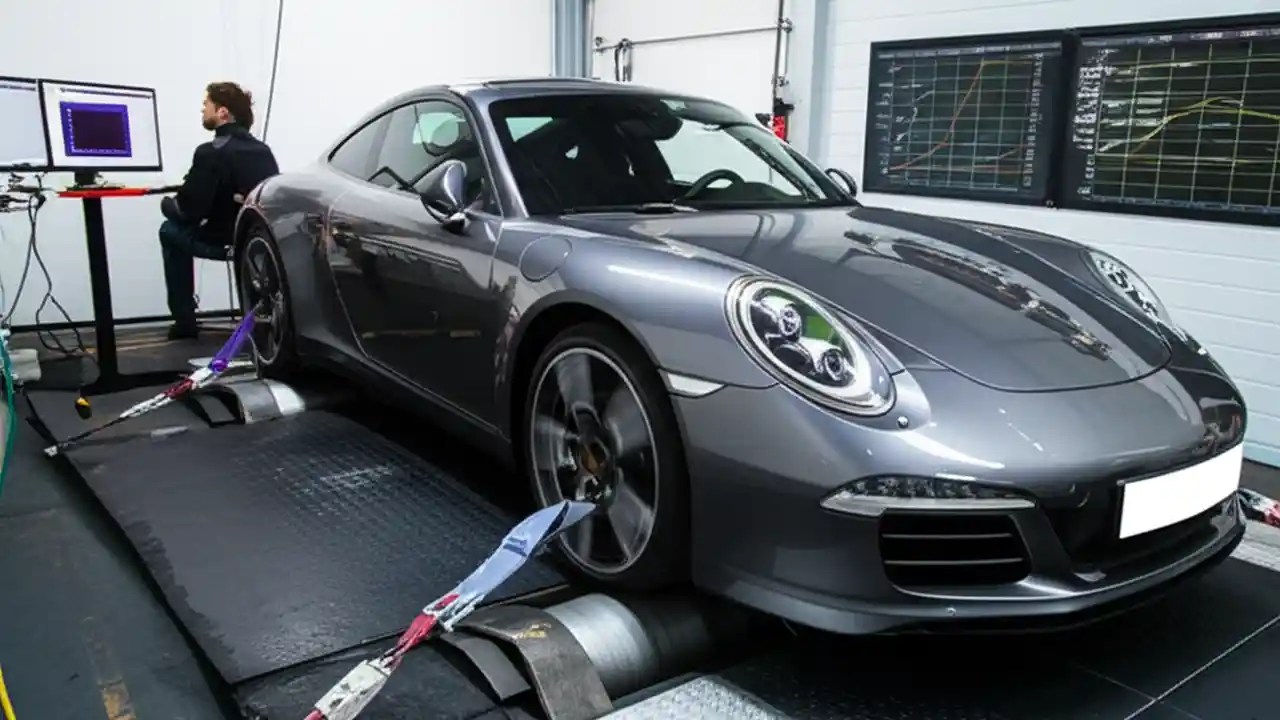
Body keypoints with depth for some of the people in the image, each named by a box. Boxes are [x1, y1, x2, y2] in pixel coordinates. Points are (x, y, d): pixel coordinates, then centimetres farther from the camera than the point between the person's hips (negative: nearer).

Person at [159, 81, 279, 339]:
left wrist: (167, 203, 9)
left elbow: (189, 211, -15)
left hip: (228, 242, -7)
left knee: (171, 230, 18)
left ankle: (184, 321, 17)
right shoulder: (262, 149, 8)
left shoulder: (211, 152, -15)